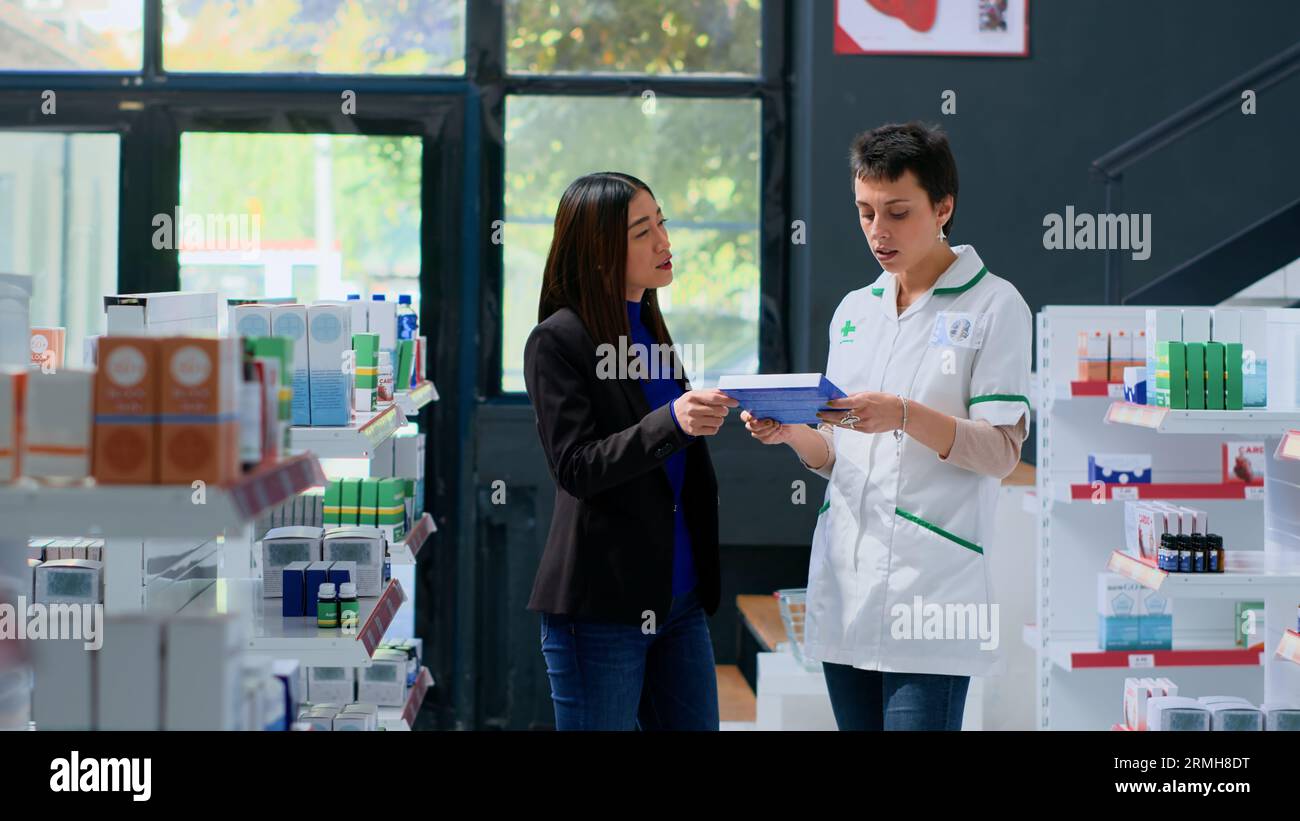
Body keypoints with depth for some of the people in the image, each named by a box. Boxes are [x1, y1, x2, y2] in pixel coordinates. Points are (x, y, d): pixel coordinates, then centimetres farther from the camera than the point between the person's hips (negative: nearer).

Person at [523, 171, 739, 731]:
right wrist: (670, 422, -27)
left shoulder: (650, 329, 15)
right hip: (600, 604, -7)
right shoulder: (556, 342, -8)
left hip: (680, 596, 7)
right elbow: (575, 466, -17)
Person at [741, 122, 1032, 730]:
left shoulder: (993, 305, 0)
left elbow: (1002, 450, -7)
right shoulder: (854, 310, 17)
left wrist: (905, 416, -20)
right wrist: (791, 433, -2)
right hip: (844, 586, 6)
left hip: (931, 588, -6)